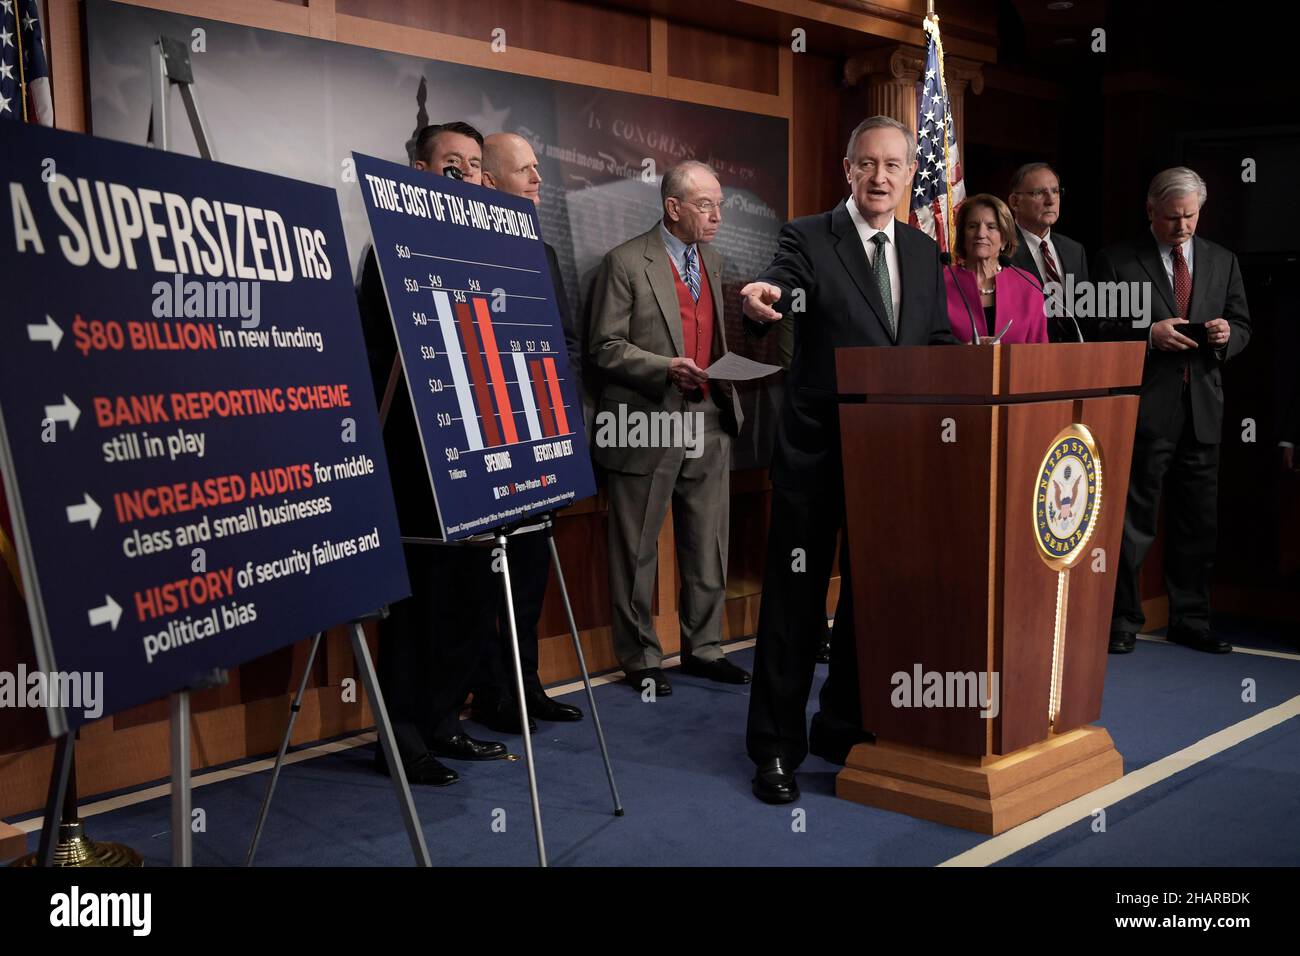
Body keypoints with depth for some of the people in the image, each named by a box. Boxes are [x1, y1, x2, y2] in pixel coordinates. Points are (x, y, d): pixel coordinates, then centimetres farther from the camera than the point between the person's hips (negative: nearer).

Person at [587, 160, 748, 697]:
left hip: (708, 426, 6)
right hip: (647, 426, -6)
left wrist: (729, 391, 7)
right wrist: (666, 368, -21)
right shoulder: (626, 263, -6)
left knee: (709, 549, 11)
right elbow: (605, 348, -10)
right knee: (637, 552, 4)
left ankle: (703, 648, 24)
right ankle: (640, 659, 17)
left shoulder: (713, 262, 15)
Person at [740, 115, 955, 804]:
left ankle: (844, 729, 29)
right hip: (815, 451, -5)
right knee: (795, 598, 1)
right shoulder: (807, 238, -6)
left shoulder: (923, 252, 11)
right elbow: (779, 294, -25)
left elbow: (938, 341, 16)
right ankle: (776, 747, 13)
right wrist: (762, 299, -47)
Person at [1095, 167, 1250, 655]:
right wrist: (1148, 334, -18)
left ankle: (1190, 620, 20)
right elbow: (1100, 330, -3)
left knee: (1198, 523, 10)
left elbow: (1242, 327, 17)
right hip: (1144, 408, -4)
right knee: (1133, 519, -1)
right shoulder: (1117, 261, 1)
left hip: (1203, 410, 5)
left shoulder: (1222, 261, 15)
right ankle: (1123, 620, 8)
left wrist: (1228, 334, -6)